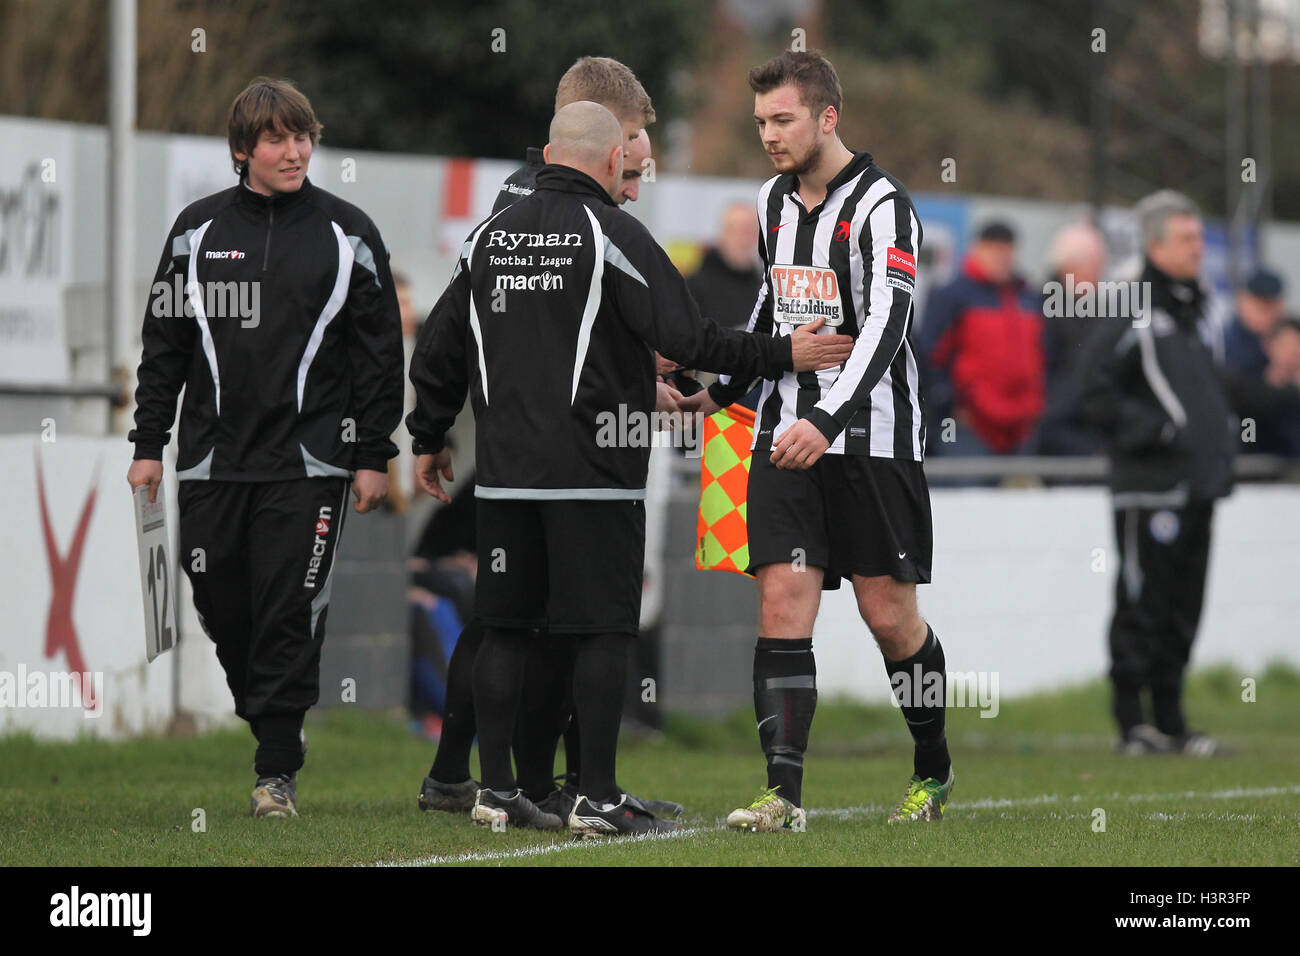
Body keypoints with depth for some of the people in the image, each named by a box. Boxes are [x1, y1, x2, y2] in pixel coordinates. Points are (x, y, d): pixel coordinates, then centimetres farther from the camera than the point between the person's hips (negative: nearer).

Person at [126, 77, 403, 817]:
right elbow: (164, 344, 11)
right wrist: (150, 445, 7)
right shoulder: (199, 230, 7)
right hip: (213, 460, 3)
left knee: (290, 615, -8)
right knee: (221, 606, 4)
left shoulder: (348, 234, 3)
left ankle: (280, 771, -2)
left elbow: (381, 353, 4)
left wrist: (374, 457, 0)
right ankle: (270, 721, 26)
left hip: (309, 462, -3)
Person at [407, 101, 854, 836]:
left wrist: (429, 438, 29)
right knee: (603, 630, -2)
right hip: (593, 471, -6)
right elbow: (685, 336, -13)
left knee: (506, 629, 9)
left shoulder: (490, 236, 10)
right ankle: (599, 798, -3)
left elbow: (440, 347, 17)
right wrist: (784, 356, -3)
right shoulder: (612, 233, -7)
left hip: (504, 472, 6)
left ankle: (496, 790, 10)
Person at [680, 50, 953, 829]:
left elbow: (886, 324, -23)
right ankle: (785, 793, -11)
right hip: (786, 437, 6)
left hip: (872, 437, -6)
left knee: (889, 613, 1)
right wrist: (725, 391, 25)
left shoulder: (881, 205, -13)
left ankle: (935, 771, 24)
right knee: (783, 603, -7)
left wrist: (827, 421, -34)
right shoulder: (775, 201, 11)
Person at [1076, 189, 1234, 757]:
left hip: (1198, 484, 8)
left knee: (1183, 607, 10)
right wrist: (1156, 431, -17)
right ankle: (1133, 723, -1)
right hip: (1149, 486, -8)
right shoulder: (1129, 312, -9)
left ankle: (1169, 719, 16)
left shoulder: (1201, 310, 16)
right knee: (1143, 603, -5)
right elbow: (1096, 397, -12)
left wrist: (1219, 442, 16)